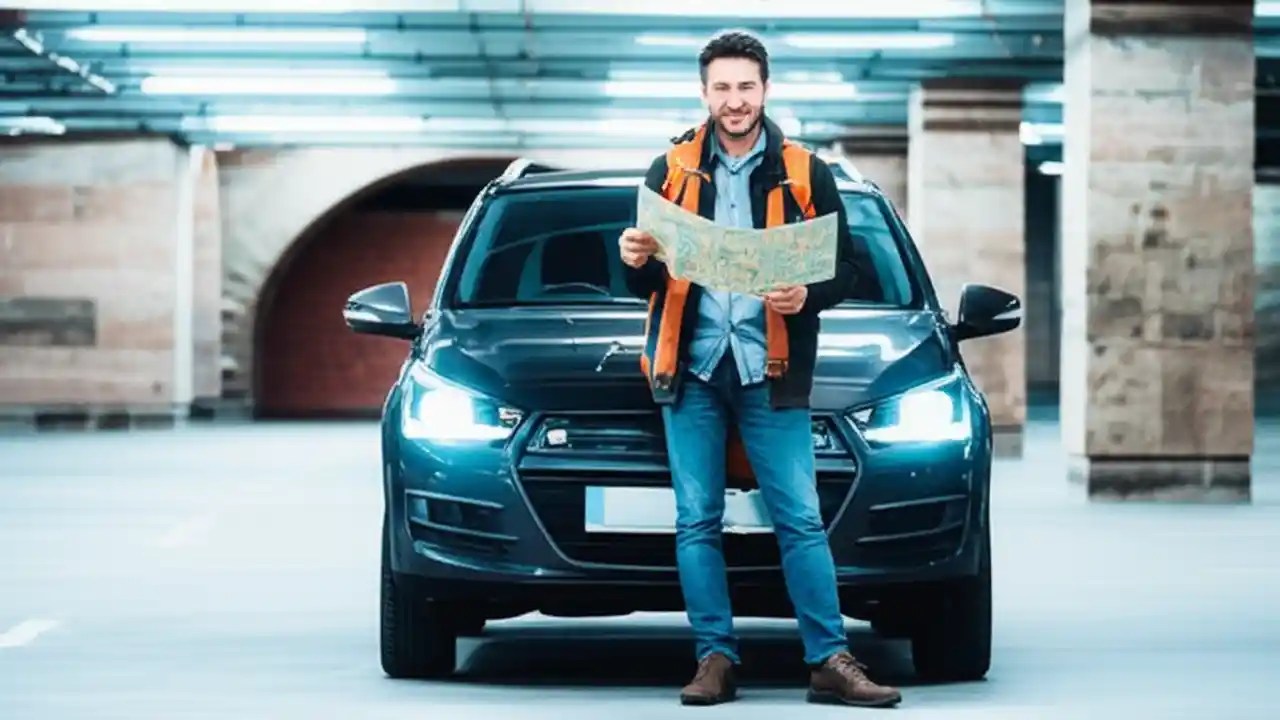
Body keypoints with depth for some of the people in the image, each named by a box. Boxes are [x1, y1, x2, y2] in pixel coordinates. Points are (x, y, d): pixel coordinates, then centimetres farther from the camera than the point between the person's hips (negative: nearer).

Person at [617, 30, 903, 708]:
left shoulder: (805, 173, 6)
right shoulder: (671, 170, 10)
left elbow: (845, 266, 8)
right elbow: (646, 284, 13)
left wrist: (808, 296, -13)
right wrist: (637, 262, -11)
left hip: (770, 371, -2)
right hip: (692, 370, 2)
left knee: (801, 519, -4)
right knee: (697, 521, 1)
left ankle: (830, 661, -2)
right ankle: (716, 659, 6)